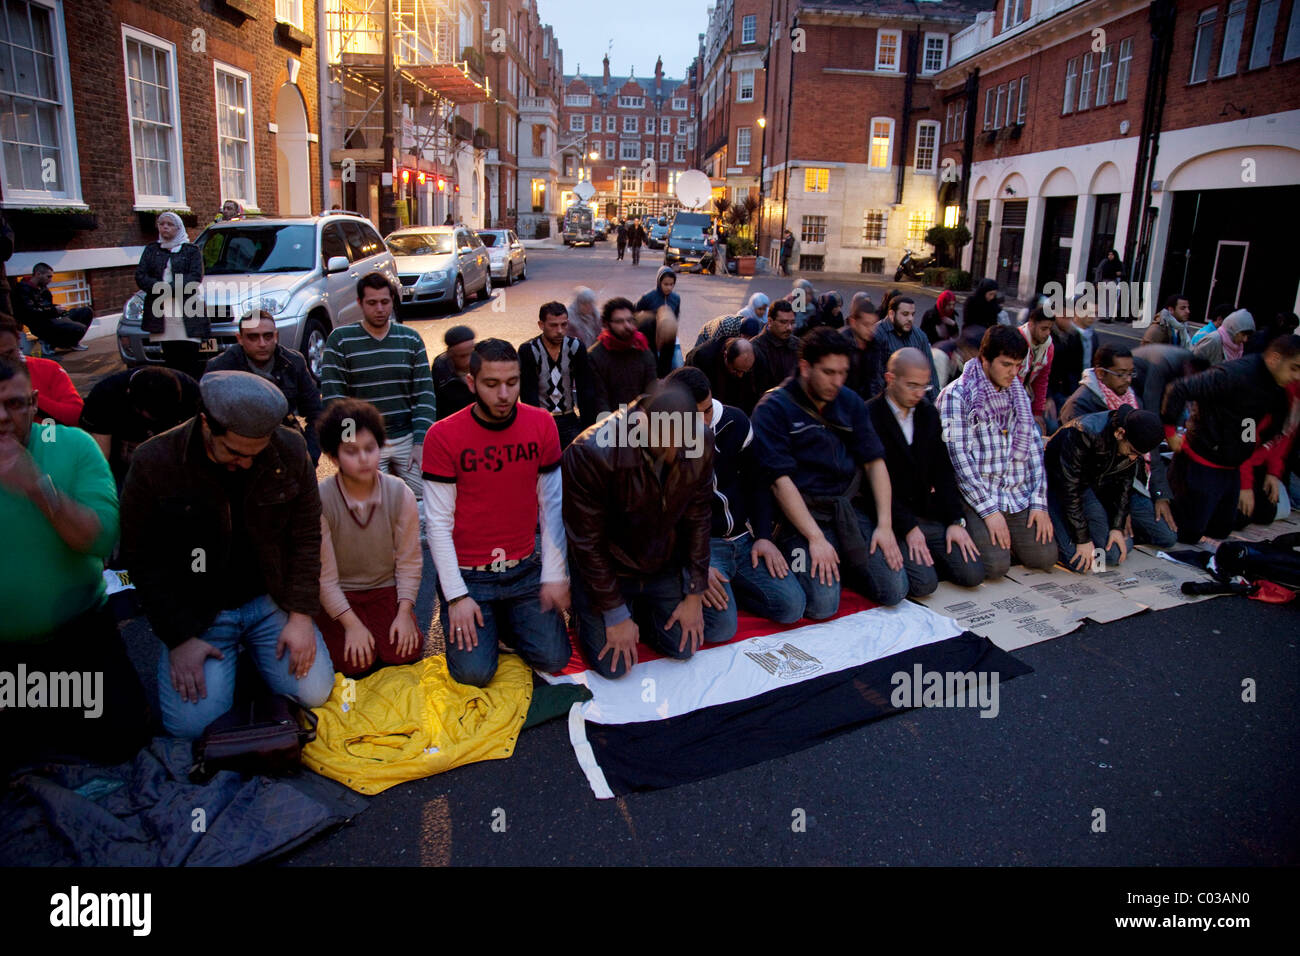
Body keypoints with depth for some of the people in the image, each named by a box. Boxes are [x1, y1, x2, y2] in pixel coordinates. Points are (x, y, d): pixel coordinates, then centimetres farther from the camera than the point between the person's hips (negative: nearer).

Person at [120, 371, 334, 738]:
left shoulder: (290, 450, -11)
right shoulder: (153, 461, -15)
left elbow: (305, 537, -3)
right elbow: (143, 560, -7)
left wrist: (301, 614, -8)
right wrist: (179, 637, -12)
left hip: (271, 600, 2)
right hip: (197, 613, -1)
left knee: (314, 694, -10)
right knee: (192, 725, -14)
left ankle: (252, 650, 19)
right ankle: (231, 654, 17)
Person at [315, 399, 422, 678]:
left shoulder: (400, 493, -12)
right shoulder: (320, 501, -19)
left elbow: (409, 560, -6)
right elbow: (324, 575, -15)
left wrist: (404, 612, -11)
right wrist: (351, 624, -18)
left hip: (385, 588, 2)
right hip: (338, 595, -1)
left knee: (404, 652, -17)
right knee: (354, 662, -19)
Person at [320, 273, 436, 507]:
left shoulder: (411, 339, 6)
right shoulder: (340, 339, -1)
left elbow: (425, 394, 3)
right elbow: (332, 398, -3)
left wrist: (420, 442, -6)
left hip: (407, 438, 2)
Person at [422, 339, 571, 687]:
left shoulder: (541, 425, -4)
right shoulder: (443, 436, -12)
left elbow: (552, 505, 1)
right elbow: (439, 523, -10)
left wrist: (554, 575, -3)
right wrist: (456, 595, -13)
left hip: (525, 569, 3)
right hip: (468, 575, -2)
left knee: (553, 659, -4)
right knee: (474, 673, -10)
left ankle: (503, 619, 25)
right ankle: (480, 621, 22)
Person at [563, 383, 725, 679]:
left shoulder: (699, 441, -18)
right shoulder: (589, 453, -32)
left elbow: (697, 519, -5)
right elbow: (587, 542, -22)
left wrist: (695, 594, -2)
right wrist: (615, 615, -16)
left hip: (662, 565, 4)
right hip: (607, 568, -4)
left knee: (684, 647, 4)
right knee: (614, 665, -6)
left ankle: (638, 610, 32)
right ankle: (583, 613, 25)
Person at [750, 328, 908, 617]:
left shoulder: (850, 402, 11)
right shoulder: (773, 408, -7)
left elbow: (874, 462, 9)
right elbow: (780, 479, -14)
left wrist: (885, 525, -3)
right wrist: (815, 537, -20)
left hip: (853, 506, 5)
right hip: (803, 513, -5)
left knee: (895, 591, -9)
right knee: (823, 605, -21)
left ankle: (843, 563, 18)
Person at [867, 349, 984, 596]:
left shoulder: (929, 414, 9)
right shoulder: (869, 417, -12)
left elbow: (943, 471, 10)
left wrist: (956, 520, -1)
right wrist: (908, 527, -17)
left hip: (929, 515, 6)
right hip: (892, 519, -6)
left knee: (972, 572, -7)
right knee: (924, 582, -22)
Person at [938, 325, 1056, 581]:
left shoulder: (1018, 393, 12)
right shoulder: (956, 395, -9)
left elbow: (1034, 448, 12)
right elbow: (959, 458, -14)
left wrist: (1039, 502, 1)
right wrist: (989, 510, -17)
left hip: (1020, 497, 6)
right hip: (977, 497, -6)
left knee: (1045, 557, -8)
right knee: (996, 565, -20)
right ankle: (969, 535, 10)